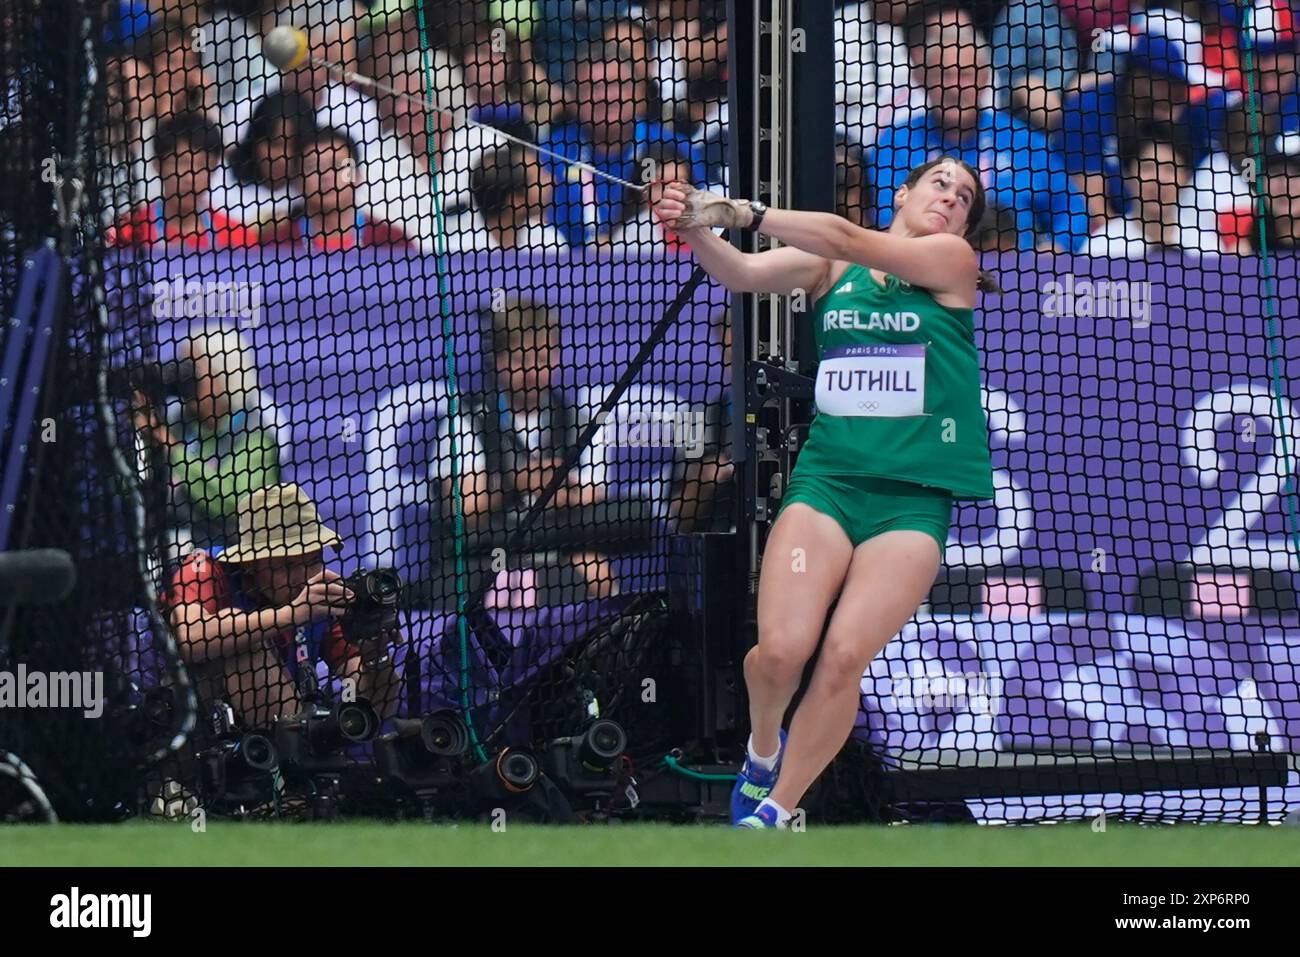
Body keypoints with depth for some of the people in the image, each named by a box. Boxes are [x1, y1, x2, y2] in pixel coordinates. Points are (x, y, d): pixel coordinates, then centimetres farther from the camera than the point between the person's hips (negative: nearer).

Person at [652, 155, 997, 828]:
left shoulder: (953, 261, 3)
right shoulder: (828, 265, 11)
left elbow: (850, 241, -11)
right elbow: (745, 274, -5)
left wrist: (743, 212, -20)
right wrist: (697, 231, -27)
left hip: (912, 497, -1)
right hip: (826, 478, 1)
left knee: (843, 658, -17)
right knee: (780, 650, -17)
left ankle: (774, 811, 1)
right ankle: (763, 747, 17)